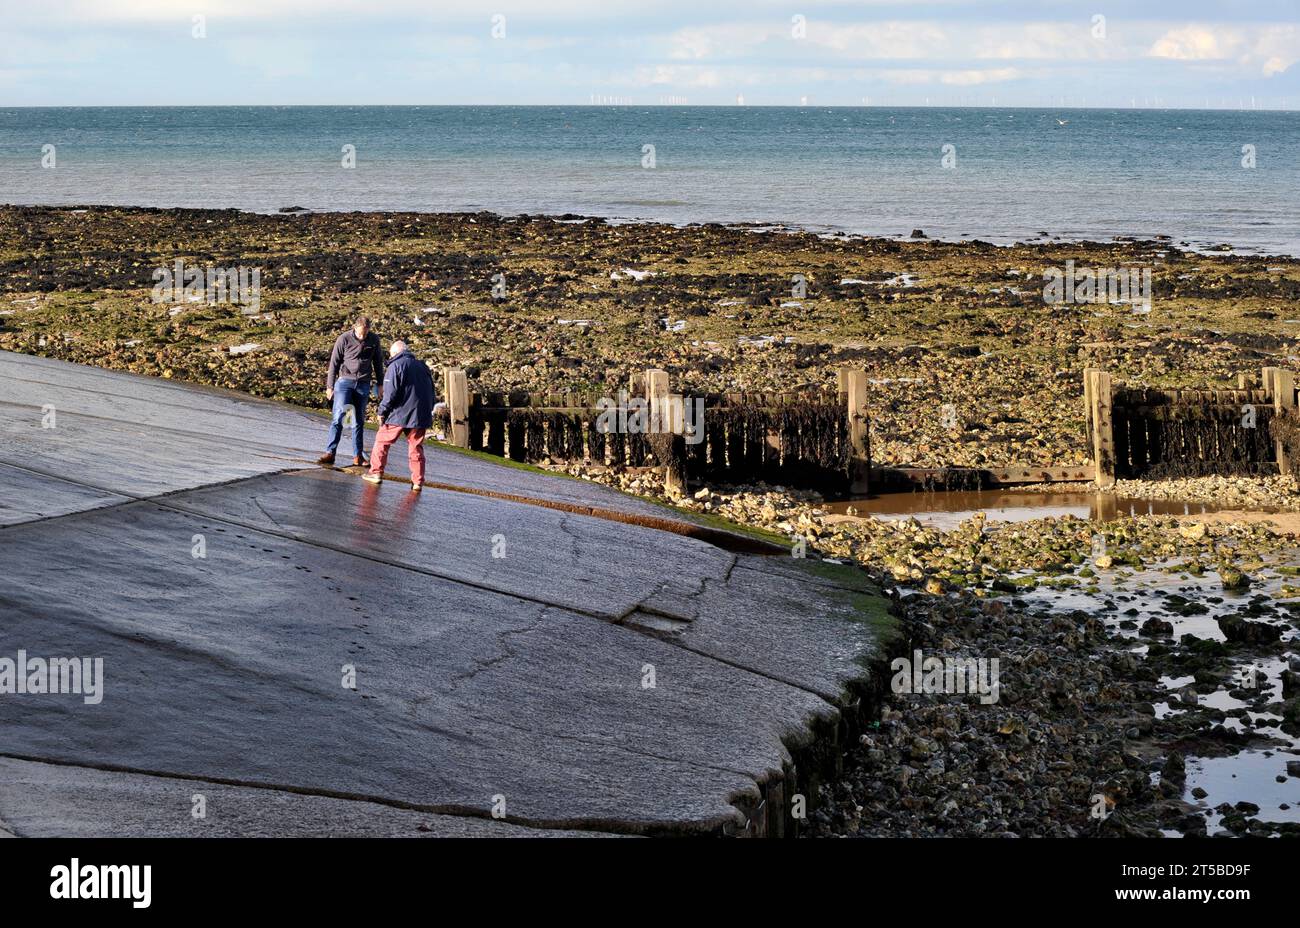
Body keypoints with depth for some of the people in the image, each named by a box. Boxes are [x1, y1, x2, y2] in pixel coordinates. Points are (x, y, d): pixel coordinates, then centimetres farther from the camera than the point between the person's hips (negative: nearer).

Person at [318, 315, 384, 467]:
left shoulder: (374, 339, -1)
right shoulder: (344, 339, -10)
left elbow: (378, 362, 13)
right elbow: (334, 363, -3)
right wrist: (329, 386, -2)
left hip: (363, 385, 3)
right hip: (345, 381, -3)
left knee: (359, 420, 7)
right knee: (339, 417, -11)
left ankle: (358, 455, 12)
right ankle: (330, 453, -11)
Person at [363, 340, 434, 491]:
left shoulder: (395, 366, -6)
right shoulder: (422, 366, 15)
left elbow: (390, 393, -13)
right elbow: (431, 392, 18)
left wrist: (382, 411, -4)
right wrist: (428, 413, 23)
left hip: (399, 414, -6)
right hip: (420, 415, 6)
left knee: (382, 441, 9)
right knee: (416, 447, 9)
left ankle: (376, 472, 12)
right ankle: (418, 481, 7)